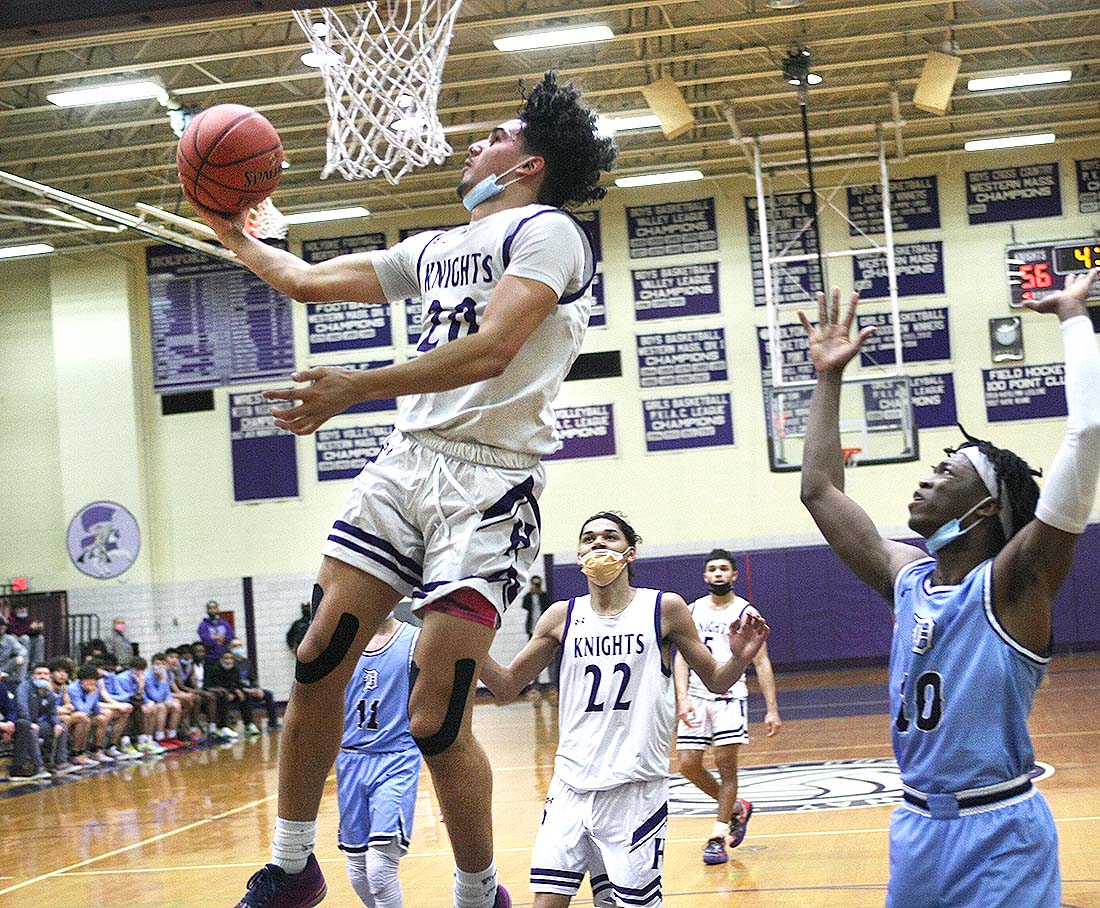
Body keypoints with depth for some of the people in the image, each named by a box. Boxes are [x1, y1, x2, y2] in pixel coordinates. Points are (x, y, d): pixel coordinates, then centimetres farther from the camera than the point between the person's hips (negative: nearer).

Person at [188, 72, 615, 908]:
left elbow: (492, 348, -20)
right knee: (318, 664, 1)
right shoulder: (433, 249, 22)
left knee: (436, 722, -12)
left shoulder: (547, 230, -4)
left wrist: (359, 388, -29)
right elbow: (309, 281, 32)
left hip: (490, 480, -7)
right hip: (407, 462, 8)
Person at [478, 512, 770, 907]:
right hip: (571, 785, 3)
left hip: (636, 788, -2)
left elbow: (714, 680, 7)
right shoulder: (562, 616, 6)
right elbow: (507, 686, 11)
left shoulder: (664, 608, 0)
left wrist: (739, 658, -15)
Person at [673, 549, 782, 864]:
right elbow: (682, 657, 6)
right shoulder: (693, 610, 9)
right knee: (687, 764, 0)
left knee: (725, 763, -7)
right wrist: (682, 698, -9)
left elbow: (761, 663, -2)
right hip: (696, 696, 4)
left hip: (729, 697, -4)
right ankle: (735, 808, 23)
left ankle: (718, 838, 1)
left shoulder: (746, 613, -1)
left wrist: (772, 709, -8)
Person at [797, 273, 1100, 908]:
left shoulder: (1013, 583, -10)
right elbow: (820, 490, 16)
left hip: (1000, 833, -6)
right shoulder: (905, 578, 7)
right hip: (916, 828, 6)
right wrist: (829, 378, 16)